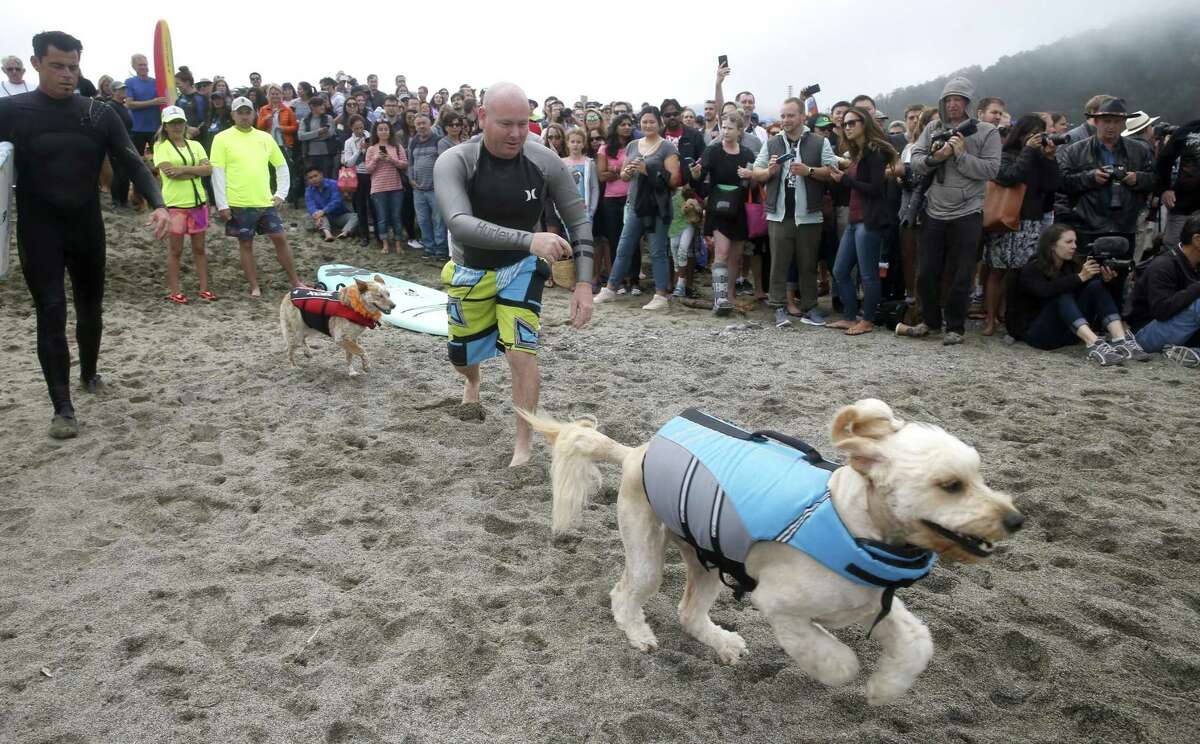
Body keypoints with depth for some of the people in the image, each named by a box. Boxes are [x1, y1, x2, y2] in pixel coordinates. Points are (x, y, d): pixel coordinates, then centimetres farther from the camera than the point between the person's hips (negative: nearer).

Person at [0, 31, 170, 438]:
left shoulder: (100, 114, -1)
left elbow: (133, 163, -5)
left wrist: (158, 205, -22)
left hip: (87, 229, 3)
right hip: (39, 233, -2)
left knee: (90, 308, 16)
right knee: (51, 314, -6)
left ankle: (89, 372, 41)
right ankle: (62, 408, -2)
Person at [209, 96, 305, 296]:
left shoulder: (265, 137, 8)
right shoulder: (222, 139, -3)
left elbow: (282, 166, 16)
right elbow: (217, 173, -6)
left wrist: (281, 193, 6)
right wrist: (222, 204, -11)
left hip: (266, 202, 3)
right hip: (239, 204, -3)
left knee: (280, 238, 6)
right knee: (246, 245, 6)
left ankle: (295, 281, 16)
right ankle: (254, 287, 14)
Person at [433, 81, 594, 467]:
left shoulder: (545, 162, -21)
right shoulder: (454, 162, -28)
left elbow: (579, 220, -10)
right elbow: (459, 224, -44)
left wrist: (584, 282, -20)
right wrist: (529, 240, -57)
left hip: (521, 266, 0)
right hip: (471, 269, 1)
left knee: (520, 352, -16)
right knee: (461, 356, 17)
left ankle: (524, 442, 5)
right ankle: (473, 381, 57)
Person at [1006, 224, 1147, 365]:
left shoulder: (1071, 265, 8)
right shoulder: (1031, 270, -9)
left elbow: (1092, 290, -7)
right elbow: (1046, 291, -31)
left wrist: (1104, 279, -27)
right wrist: (1080, 277, -36)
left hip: (1066, 332, 5)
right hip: (1036, 332, -5)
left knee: (1096, 285, -14)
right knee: (1064, 295, -29)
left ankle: (1122, 340, -32)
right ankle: (1095, 345, -48)